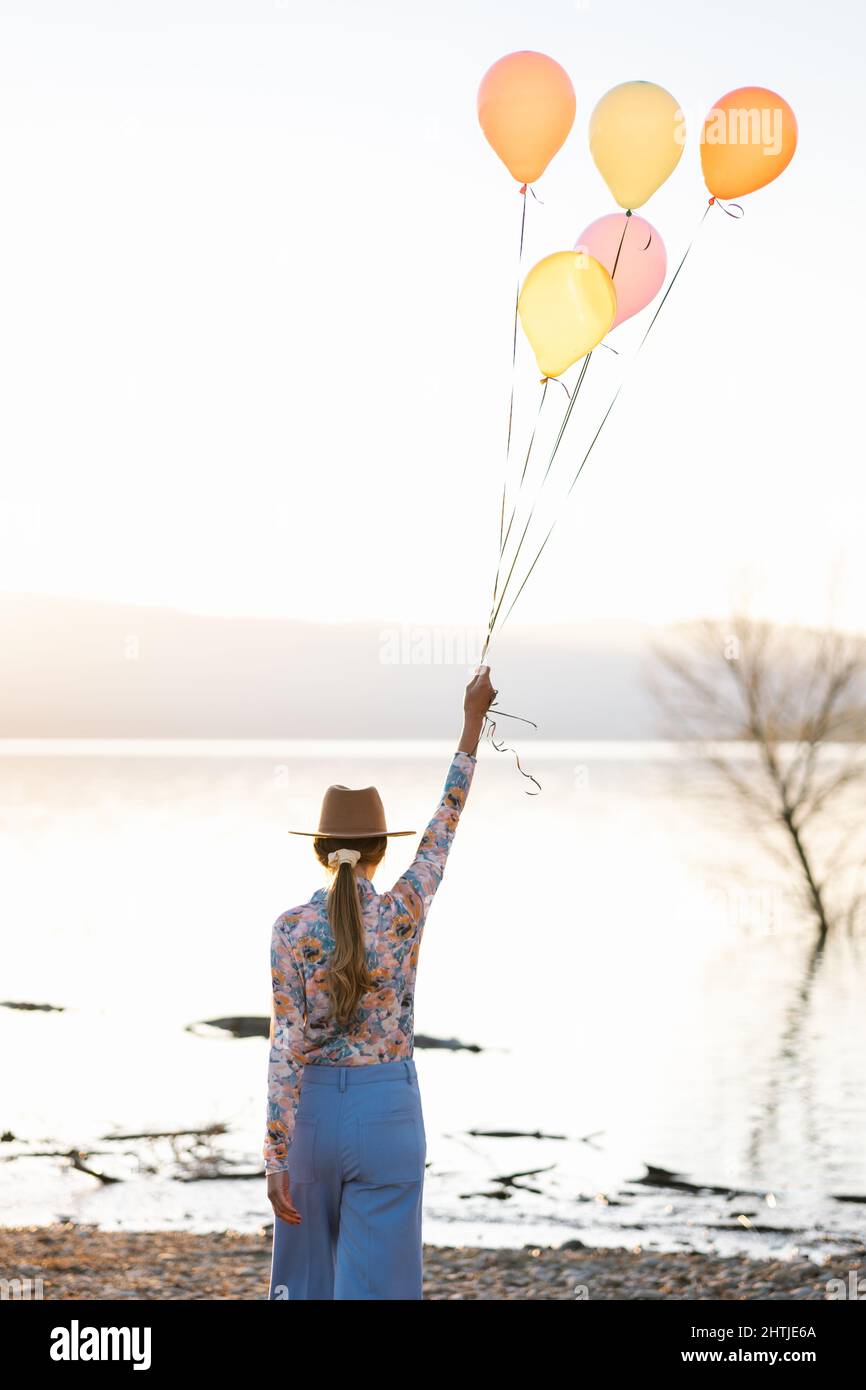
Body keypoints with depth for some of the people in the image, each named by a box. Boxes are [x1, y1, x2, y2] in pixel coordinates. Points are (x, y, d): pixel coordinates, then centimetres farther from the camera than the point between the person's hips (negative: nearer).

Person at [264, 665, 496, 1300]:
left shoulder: (292, 928, -9)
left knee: (307, 1277, 17)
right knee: (374, 1290, 2)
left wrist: (276, 1158, -9)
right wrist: (472, 720, 14)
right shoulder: (403, 913, -9)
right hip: (390, 1111, -1)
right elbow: (445, 822, 5)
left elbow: (287, 1047, -12)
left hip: (313, 1110, 1)